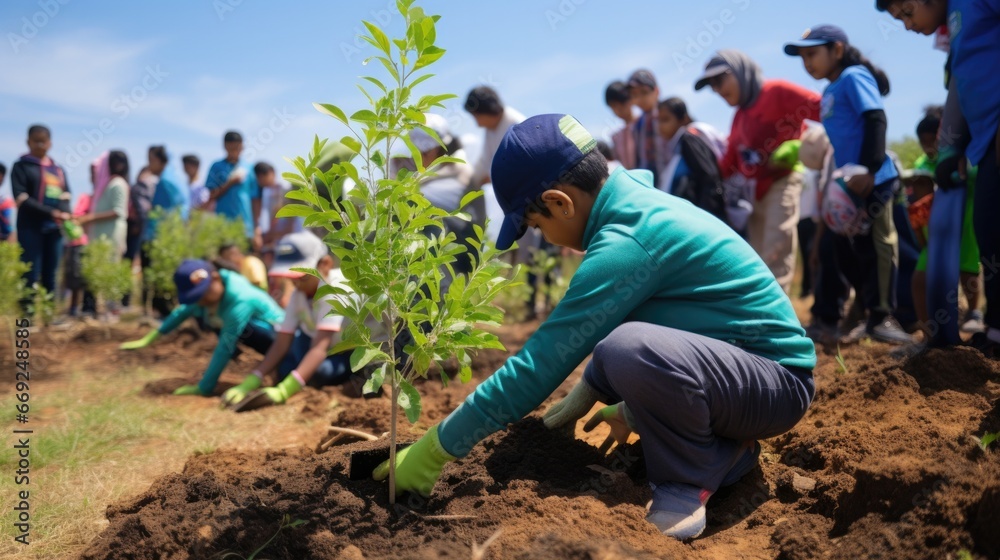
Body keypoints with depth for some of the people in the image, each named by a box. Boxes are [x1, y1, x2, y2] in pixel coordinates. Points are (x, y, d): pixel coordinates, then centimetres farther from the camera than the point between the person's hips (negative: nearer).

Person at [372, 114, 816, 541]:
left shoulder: (626, 242, -25)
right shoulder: (639, 204, 4)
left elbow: (541, 362, -25)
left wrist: (436, 449, -17)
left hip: (777, 381, -10)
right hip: (731, 366, 10)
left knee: (629, 349, -35)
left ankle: (690, 484, -9)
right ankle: (723, 448, 13)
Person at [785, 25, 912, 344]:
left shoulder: (854, 77, -7)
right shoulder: (830, 92, 17)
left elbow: (876, 121, -17)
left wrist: (869, 170, -24)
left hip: (872, 181, -9)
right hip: (849, 183, 9)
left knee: (876, 245, -4)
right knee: (847, 251, 11)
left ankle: (882, 316, 2)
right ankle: (869, 311, 21)